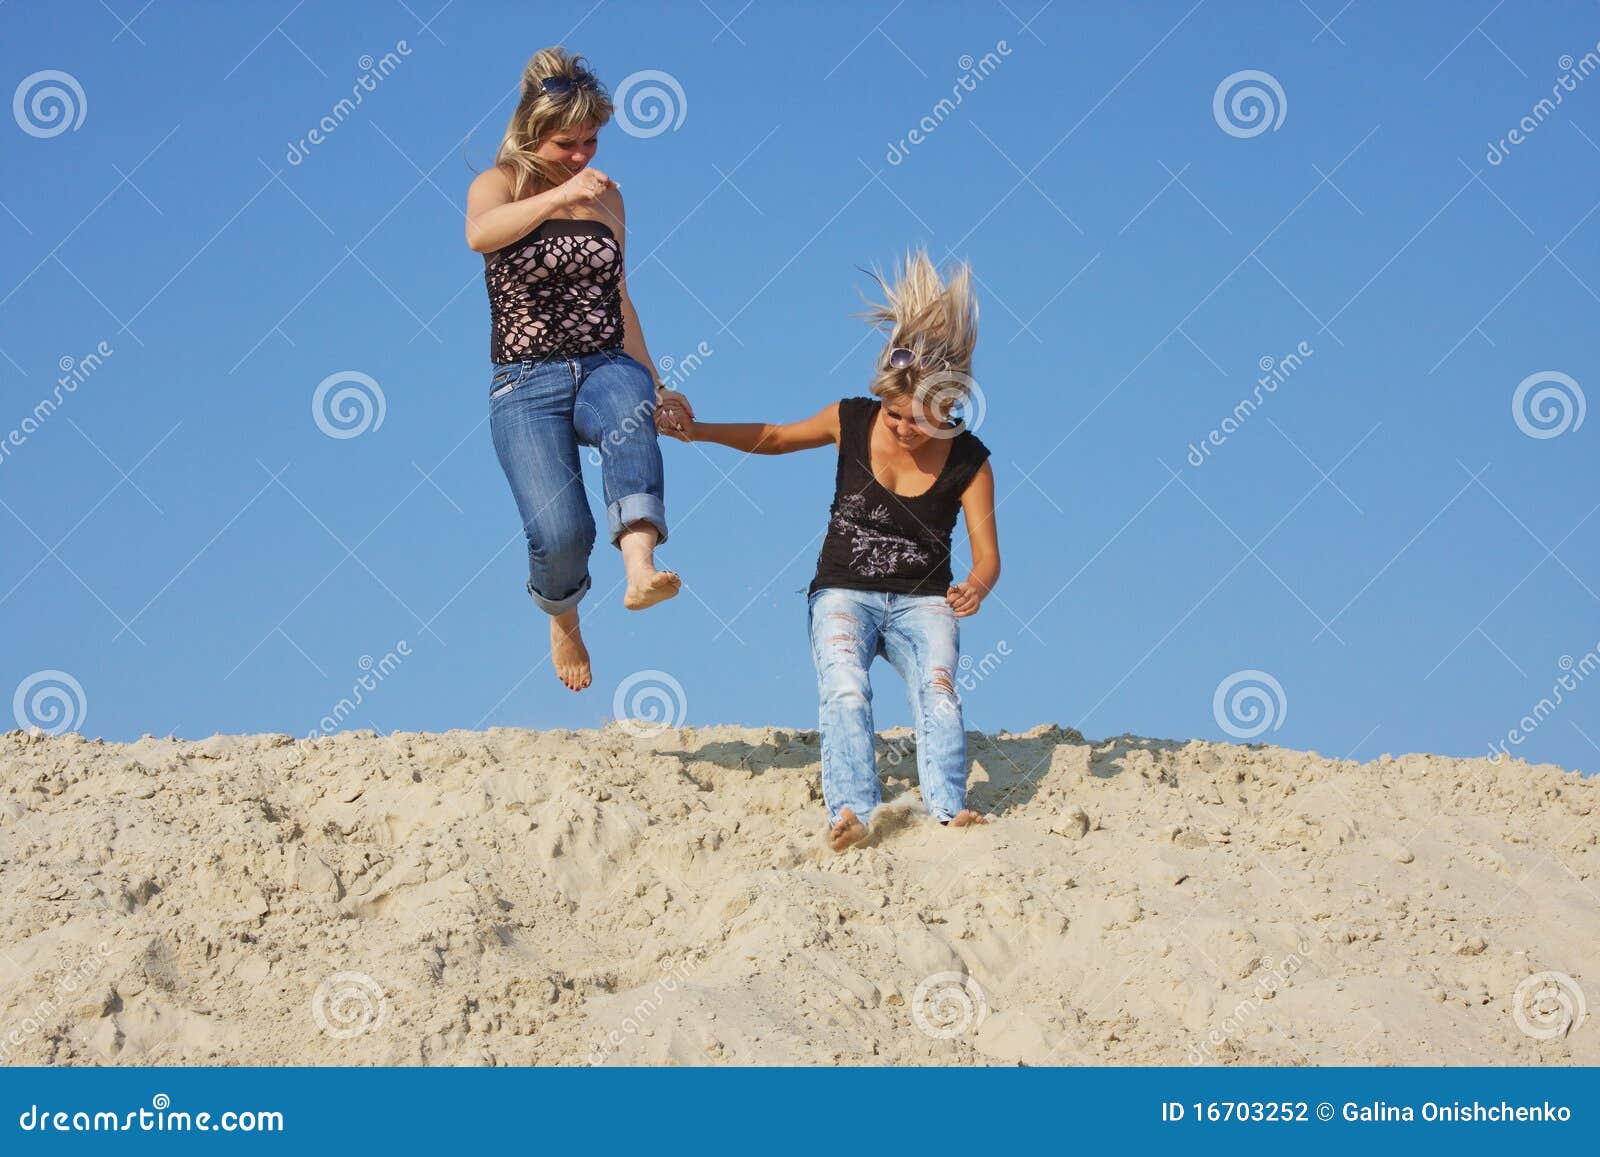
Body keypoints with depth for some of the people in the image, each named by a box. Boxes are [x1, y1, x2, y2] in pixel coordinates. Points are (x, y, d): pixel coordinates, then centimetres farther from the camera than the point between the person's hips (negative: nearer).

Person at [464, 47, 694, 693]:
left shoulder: (606, 198, 15)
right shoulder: (499, 186, 2)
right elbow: (478, 234, -23)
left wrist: (654, 388, 23)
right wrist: (558, 196, -36)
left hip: (606, 369, 3)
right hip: (527, 385, -3)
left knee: (629, 413, -36)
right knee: (560, 533, -22)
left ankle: (640, 568, -57)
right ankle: (563, 619, 12)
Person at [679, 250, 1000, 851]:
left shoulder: (968, 462, -7)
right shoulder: (852, 421, -4)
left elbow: (987, 555, -8)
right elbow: (775, 437, 14)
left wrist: (976, 588, -32)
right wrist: (700, 431, 0)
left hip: (921, 601, 0)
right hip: (844, 593, 0)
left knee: (937, 689, -30)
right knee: (844, 689, -29)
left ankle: (949, 810, -47)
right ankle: (851, 811, -49)